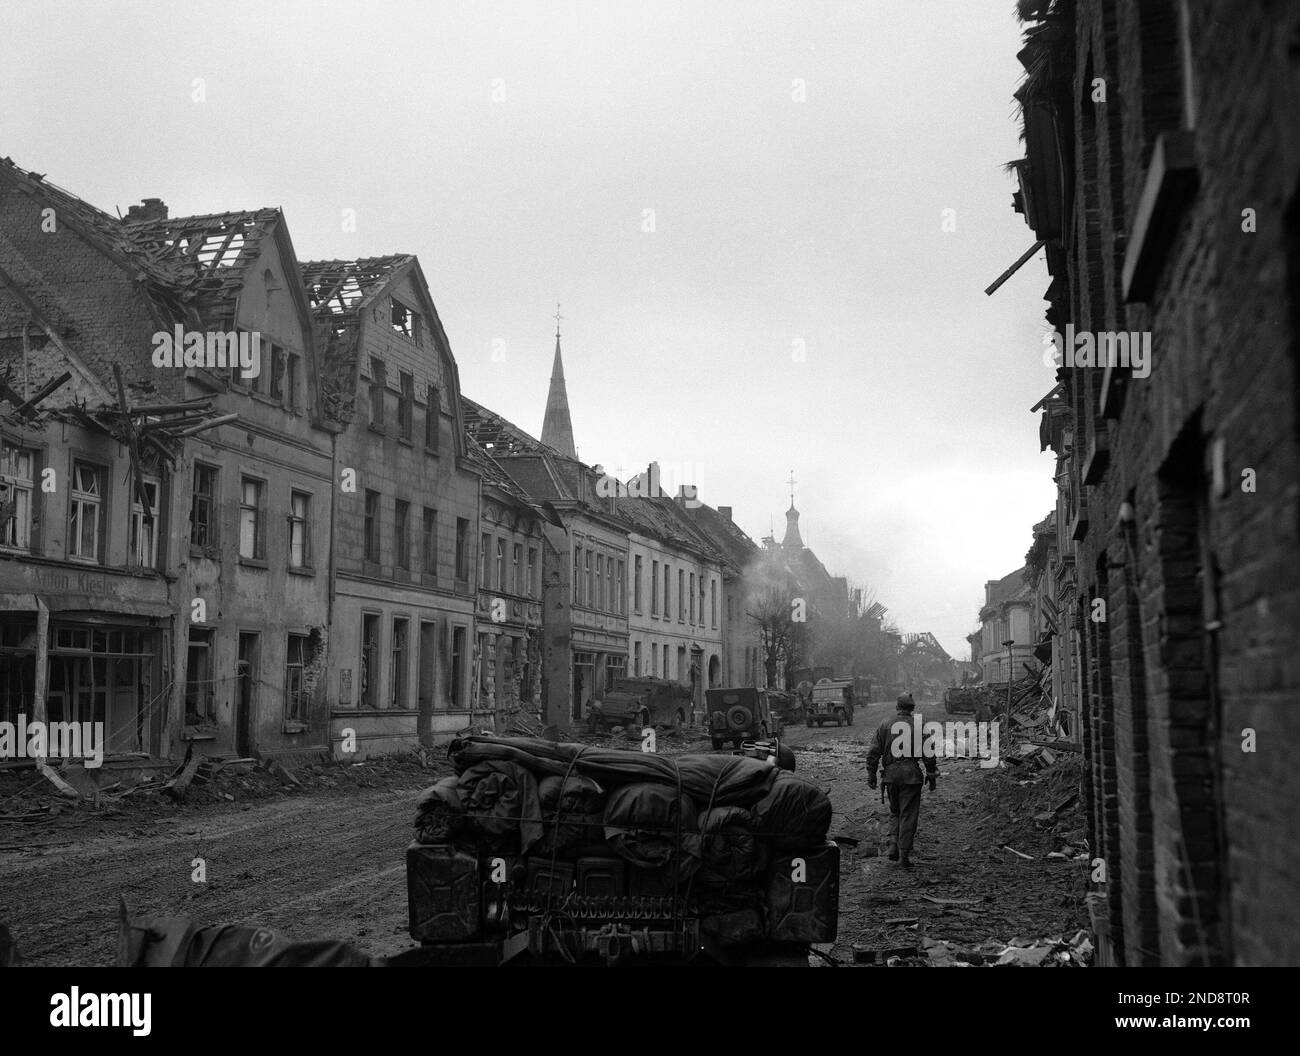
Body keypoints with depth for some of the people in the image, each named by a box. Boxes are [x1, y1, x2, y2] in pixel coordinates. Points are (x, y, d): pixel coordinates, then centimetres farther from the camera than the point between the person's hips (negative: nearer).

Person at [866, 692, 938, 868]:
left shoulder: (884, 725, 3)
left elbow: (873, 752, 3)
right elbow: (928, 755, 0)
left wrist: (871, 775, 10)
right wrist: (932, 776, 10)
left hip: (891, 775, 2)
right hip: (911, 776, -2)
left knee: (894, 812, 20)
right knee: (908, 815, 4)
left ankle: (893, 845, 4)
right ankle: (904, 855, 2)